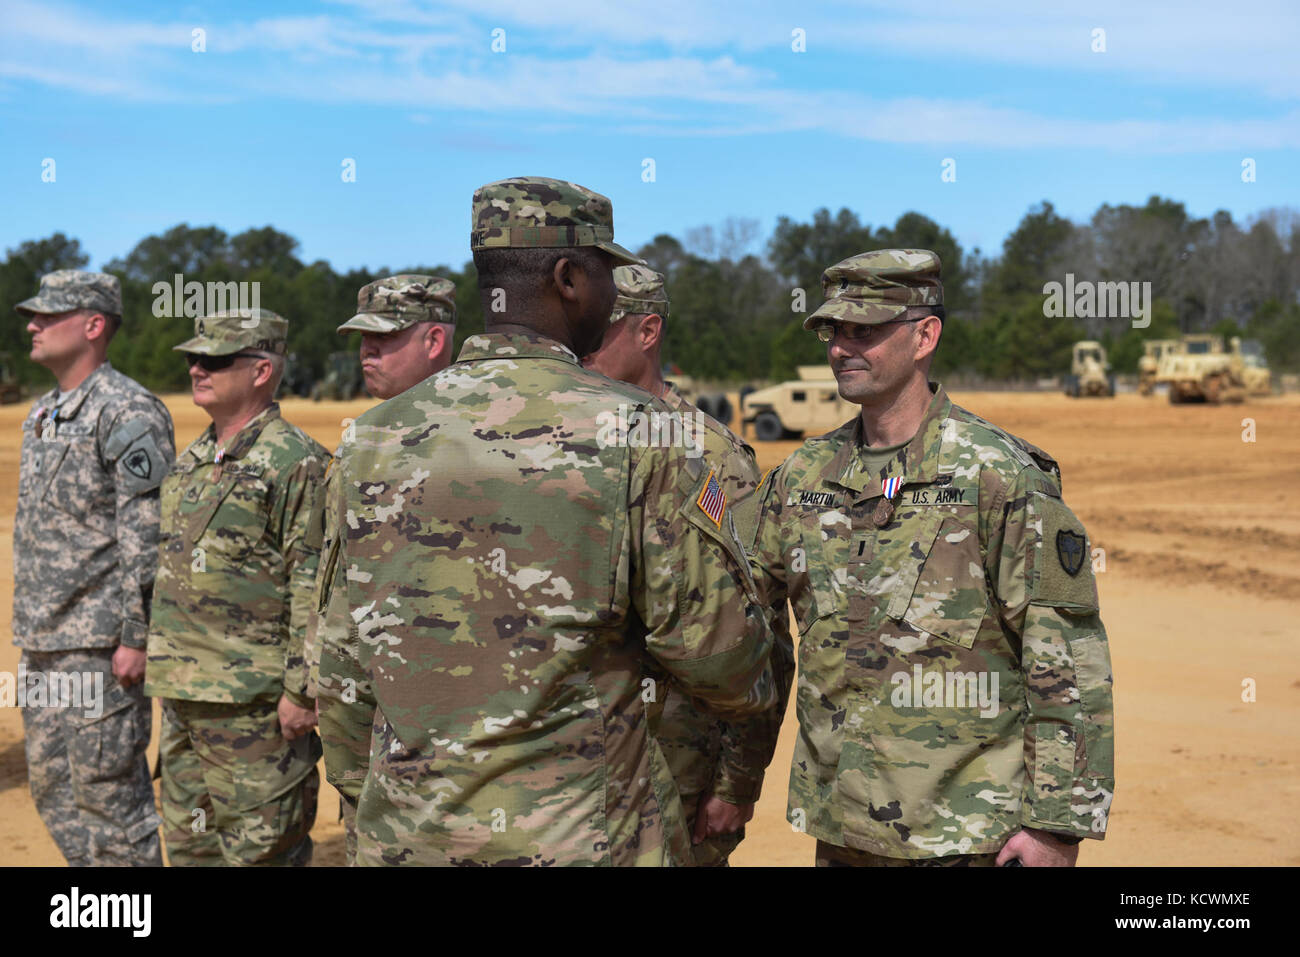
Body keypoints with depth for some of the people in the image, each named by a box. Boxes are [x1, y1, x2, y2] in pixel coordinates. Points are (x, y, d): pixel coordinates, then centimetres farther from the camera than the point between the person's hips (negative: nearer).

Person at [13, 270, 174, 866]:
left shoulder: (129, 413, -14)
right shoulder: (43, 414, 15)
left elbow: (151, 536, -19)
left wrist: (137, 637, -21)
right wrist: (29, 626, 21)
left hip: (100, 644, -10)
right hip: (42, 643, 10)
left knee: (106, 789, -2)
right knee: (50, 785, 15)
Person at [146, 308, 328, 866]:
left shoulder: (295, 463, -13)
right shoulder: (192, 462, 14)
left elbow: (314, 586, -17)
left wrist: (301, 690, -19)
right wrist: (163, 666, 21)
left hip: (253, 699, -9)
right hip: (183, 693, 9)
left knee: (259, 846, 0)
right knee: (190, 842, 17)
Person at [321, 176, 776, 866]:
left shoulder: (374, 438, 1)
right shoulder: (635, 434, -13)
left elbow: (344, 658, 8)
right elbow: (713, 641, -11)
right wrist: (755, 692, 10)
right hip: (582, 834, -4)